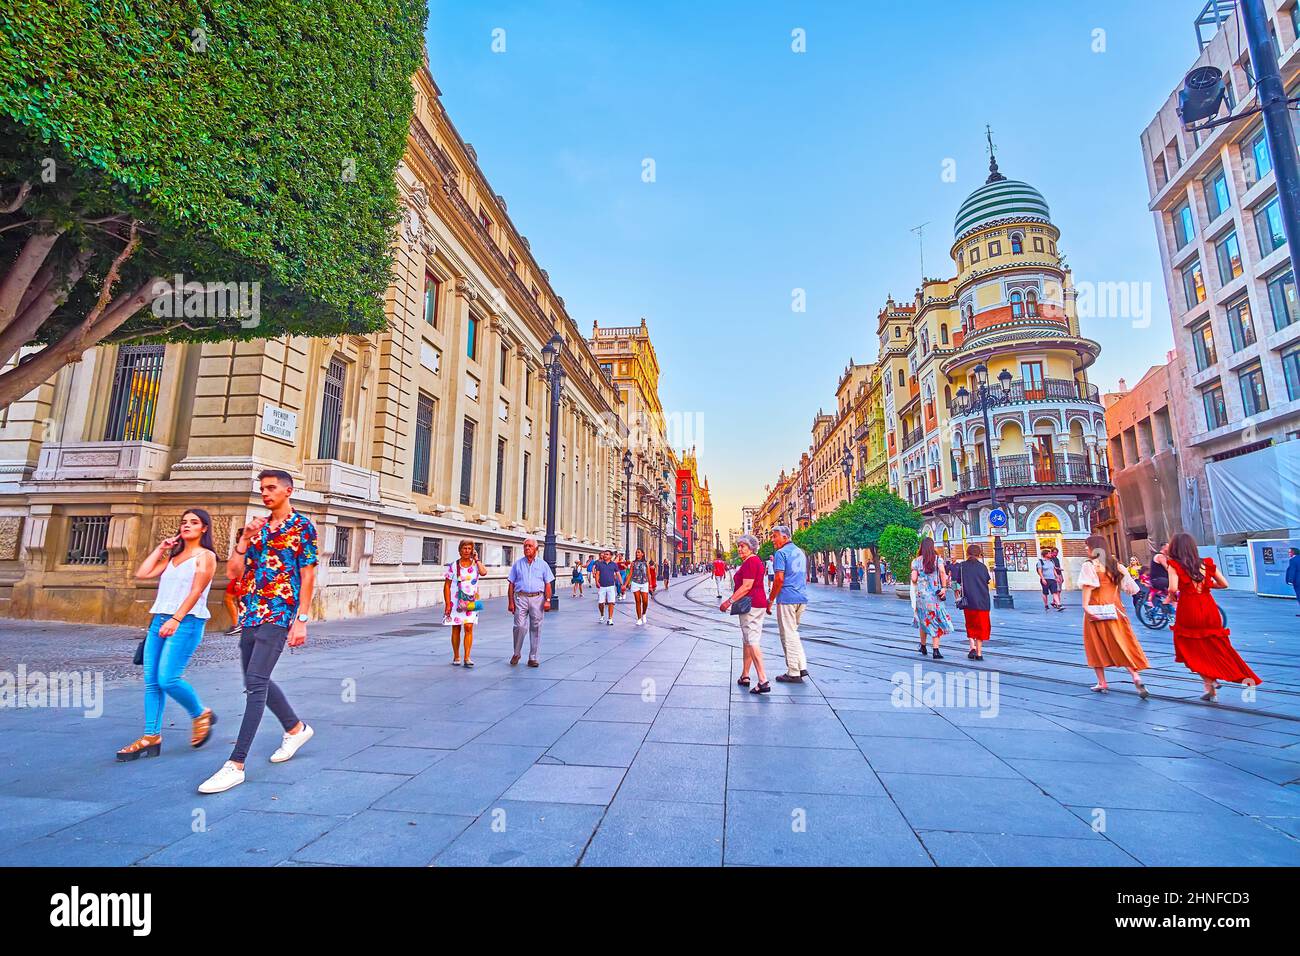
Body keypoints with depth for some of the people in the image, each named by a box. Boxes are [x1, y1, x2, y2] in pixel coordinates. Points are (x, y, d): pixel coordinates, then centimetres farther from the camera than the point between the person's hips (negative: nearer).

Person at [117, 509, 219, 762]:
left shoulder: (206, 556, 0)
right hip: (159, 620, 7)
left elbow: (196, 591, -10)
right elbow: (142, 574, 11)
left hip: (186, 623, -7)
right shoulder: (172, 557, 21)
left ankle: (201, 715, 5)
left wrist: (176, 619, -19)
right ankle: (151, 737, 9)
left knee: (168, 679, -15)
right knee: (151, 681, 3)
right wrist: (160, 548, 14)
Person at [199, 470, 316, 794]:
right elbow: (233, 572, 9)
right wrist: (245, 539, -5)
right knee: (256, 682, 16)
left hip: (278, 615, -8)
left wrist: (301, 620, -14)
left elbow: (308, 576, -9)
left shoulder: (302, 526, -5)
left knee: (256, 682, -13)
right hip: (250, 615, 8)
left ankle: (236, 764, -8)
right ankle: (296, 728, 34)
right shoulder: (256, 527, 14)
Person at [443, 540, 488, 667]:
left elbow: (484, 572, -20)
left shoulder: (476, 564, 4)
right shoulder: (453, 566, 0)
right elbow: (447, 586, 0)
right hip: (455, 601, 0)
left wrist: (476, 559, -11)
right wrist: (447, 604, -7)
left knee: (469, 628, -8)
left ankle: (467, 657, -3)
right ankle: (456, 657, 21)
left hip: (471, 602, 0)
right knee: (456, 629, 8)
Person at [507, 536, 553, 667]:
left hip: (538, 598, 1)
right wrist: (510, 602, 1)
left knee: (536, 628, 3)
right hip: (521, 598, 0)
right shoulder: (517, 564, 10)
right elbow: (511, 585, 8)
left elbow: (548, 584, 7)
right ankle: (516, 654, 13)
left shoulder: (543, 564, 10)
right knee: (520, 626, -9)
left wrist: (548, 600, -4)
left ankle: (533, 657, 12)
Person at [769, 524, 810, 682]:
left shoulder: (781, 553, -11)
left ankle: (793, 673, 6)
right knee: (793, 631, 19)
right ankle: (802, 666, 16)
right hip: (802, 598, 8)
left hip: (787, 598, -8)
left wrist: (770, 599, -9)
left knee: (788, 635, 0)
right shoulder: (800, 552, 15)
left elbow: (779, 578, -18)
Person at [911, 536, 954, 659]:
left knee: (924, 620, 15)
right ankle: (936, 650, -2)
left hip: (921, 594, 1)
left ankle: (923, 647, 26)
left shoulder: (917, 560, 1)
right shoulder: (938, 559, 0)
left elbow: (914, 579, -4)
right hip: (936, 594, -1)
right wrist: (944, 587, -12)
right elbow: (942, 572, -17)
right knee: (936, 621, 3)